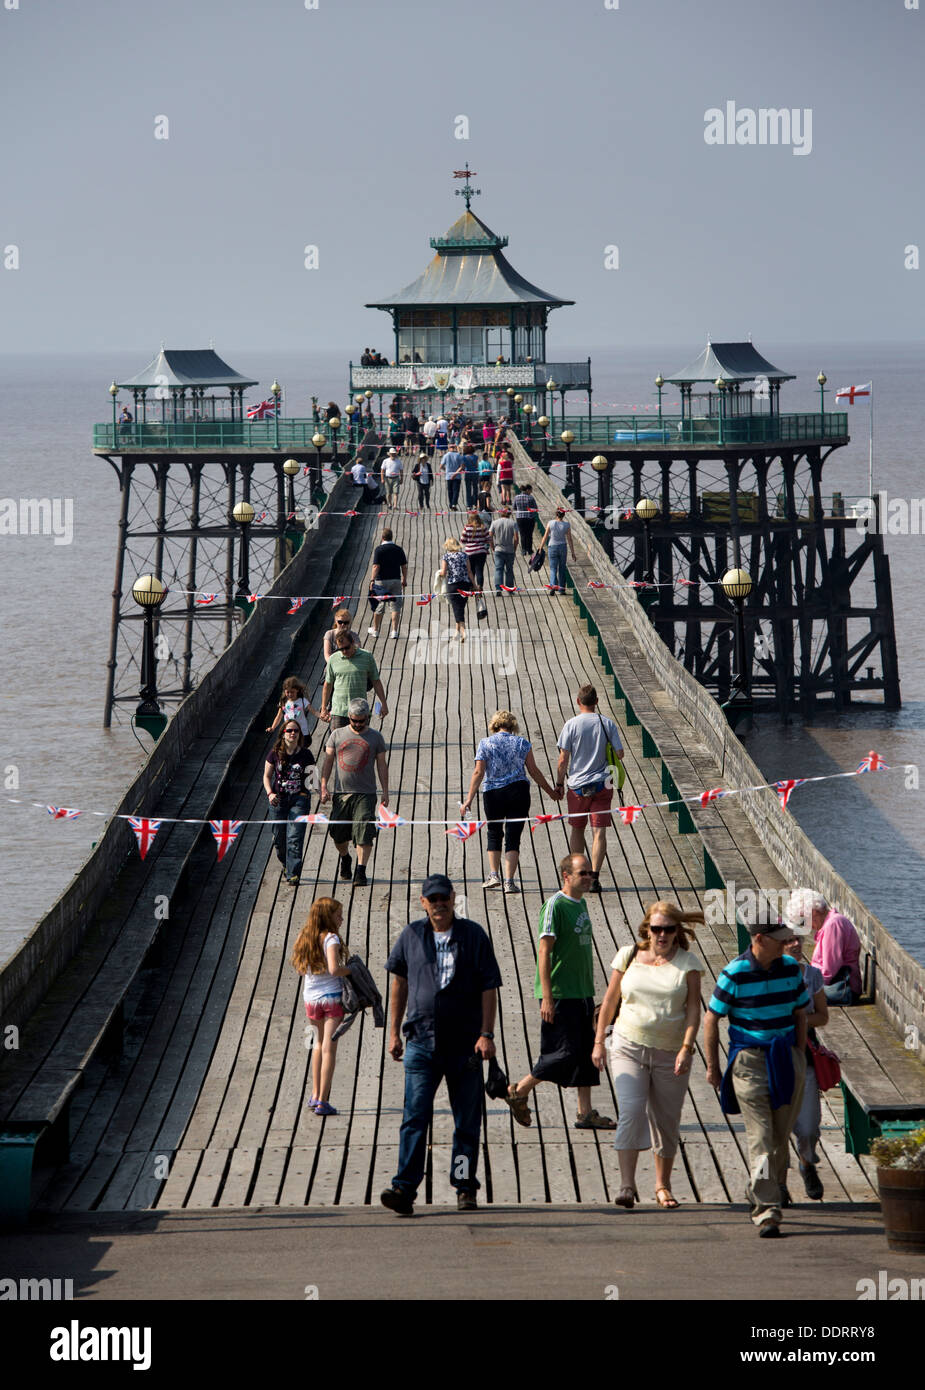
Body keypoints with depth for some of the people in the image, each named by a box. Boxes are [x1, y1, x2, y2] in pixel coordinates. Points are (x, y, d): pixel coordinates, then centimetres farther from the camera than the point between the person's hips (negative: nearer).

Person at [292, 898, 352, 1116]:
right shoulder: (331, 939, -14)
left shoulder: (305, 938, 6)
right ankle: (323, 1102, -6)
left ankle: (315, 1095, 25)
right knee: (329, 1047, -3)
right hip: (331, 996, -6)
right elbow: (334, 969, -25)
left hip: (310, 997, 6)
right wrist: (352, 970, -10)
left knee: (319, 1042, 23)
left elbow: (302, 968, 10)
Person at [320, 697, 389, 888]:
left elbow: (382, 765, 9)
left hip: (366, 793, -2)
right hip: (341, 792, 2)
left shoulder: (375, 737, 6)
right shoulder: (337, 735, 8)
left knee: (364, 834, -12)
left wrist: (385, 791, 4)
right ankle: (345, 858, 35)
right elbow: (328, 761, 9)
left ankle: (360, 872, -8)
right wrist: (324, 785, -1)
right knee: (338, 834, 5)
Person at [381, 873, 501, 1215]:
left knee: (467, 1120, 6)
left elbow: (489, 988, -1)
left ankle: (465, 1188, 17)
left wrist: (487, 1034, -9)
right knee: (415, 1117, -9)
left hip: (465, 1045, 0)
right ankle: (404, 1189, -14)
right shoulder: (411, 936, 7)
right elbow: (399, 981, 16)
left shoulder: (473, 936, 1)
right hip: (421, 1042, 1)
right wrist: (394, 1032, 14)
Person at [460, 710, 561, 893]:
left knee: (494, 834, 20)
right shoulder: (522, 743, 3)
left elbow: (478, 773, -6)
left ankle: (494, 874, 12)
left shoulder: (485, 744, 1)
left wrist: (469, 800, -7)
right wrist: (551, 792, 16)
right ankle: (509, 881, -6)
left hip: (493, 794, 0)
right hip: (518, 792, 0)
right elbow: (534, 771, 5)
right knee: (513, 837, 2)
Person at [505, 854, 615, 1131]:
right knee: (564, 1052, -8)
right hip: (560, 995, -9)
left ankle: (585, 1113, 11)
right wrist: (547, 997, -20)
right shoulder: (555, 905, -14)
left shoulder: (581, 904, 13)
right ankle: (518, 1093, 8)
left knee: (586, 1053, 7)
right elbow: (544, 951, -16)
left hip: (582, 993, 9)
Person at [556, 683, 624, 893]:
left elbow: (563, 760, -7)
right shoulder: (608, 724, -2)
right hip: (602, 785, 0)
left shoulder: (571, 725, -7)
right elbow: (619, 754, -1)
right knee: (599, 832, -2)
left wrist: (559, 783, 5)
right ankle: (594, 876, -13)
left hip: (577, 786, 0)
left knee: (577, 829, 17)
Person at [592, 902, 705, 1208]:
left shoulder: (687, 962, 1)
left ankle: (662, 1185, 24)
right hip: (629, 1047, 0)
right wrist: (599, 1041, 9)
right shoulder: (629, 956, 4)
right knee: (631, 1111, -18)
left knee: (666, 1121, 7)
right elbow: (610, 1001, 12)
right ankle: (627, 1184, -19)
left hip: (670, 1053, 0)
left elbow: (693, 1009, -3)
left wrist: (686, 1048, -15)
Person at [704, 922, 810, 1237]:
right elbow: (711, 1019, -3)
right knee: (760, 1137, -11)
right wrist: (713, 1067, -1)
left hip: (786, 1056, 5)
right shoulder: (735, 974, -11)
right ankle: (767, 1212, -13)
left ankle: (759, 1194, 28)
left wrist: (799, 1057, 11)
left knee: (781, 1136, 9)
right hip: (750, 1060, -5)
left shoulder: (791, 968, 4)